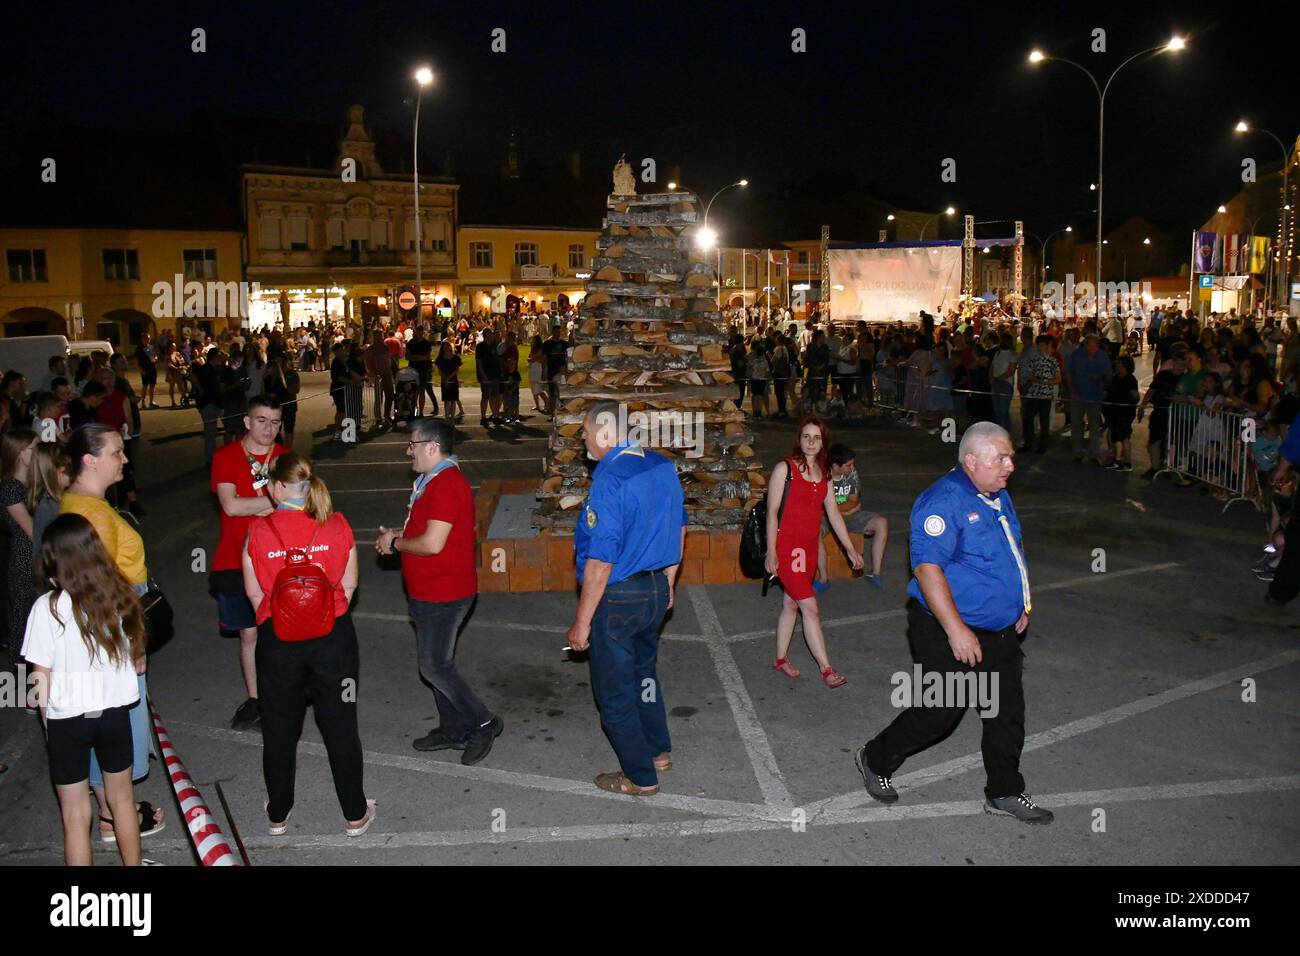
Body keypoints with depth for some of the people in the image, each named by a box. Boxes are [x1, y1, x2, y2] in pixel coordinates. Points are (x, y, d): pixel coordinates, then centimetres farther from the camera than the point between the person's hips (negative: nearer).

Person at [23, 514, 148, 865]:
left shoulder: (48, 608, -17)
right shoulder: (120, 597, -6)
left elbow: (41, 679, -12)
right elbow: (138, 662, 3)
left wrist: (48, 720, 4)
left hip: (68, 718, -3)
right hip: (115, 711, 3)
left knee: (76, 813, 11)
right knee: (122, 798, 21)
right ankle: (133, 863, 35)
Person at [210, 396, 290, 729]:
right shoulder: (226, 457, -2)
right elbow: (231, 505, -15)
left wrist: (254, 506, -12)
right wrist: (276, 501, -10)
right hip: (238, 561, -1)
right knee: (249, 633, 9)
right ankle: (254, 700, 23)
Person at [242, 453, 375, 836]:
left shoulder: (258, 531, -10)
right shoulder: (337, 525, -8)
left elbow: (254, 592, -2)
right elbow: (349, 584, -1)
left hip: (277, 641, 0)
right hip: (334, 638, 0)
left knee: (279, 729, 17)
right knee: (340, 727, 13)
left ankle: (278, 814, 34)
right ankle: (355, 815, 24)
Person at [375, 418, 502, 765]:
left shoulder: (446, 486, -23)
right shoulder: (431, 481, 13)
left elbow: (432, 543, -28)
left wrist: (394, 543, -12)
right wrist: (397, 536, 4)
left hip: (443, 595, -11)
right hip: (430, 592, 11)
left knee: (435, 666, -3)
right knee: (437, 662, 17)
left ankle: (483, 723, 10)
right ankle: (453, 730, 28)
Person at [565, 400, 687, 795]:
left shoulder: (610, 479, -24)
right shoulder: (663, 466, 2)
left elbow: (601, 561, -25)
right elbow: (678, 529, 12)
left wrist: (582, 621, -17)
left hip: (618, 599, -8)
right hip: (656, 589, 8)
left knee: (614, 692, 10)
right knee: (644, 672, 27)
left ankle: (640, 777, 23)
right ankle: (659, 751, 42)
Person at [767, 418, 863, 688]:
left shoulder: (824, 473, 9)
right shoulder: (784, 469, -9)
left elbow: (833, 513, 11)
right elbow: (772, 511, -10)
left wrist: (850, 549, 8)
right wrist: (771, 552, -12)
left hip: (809, 548, 6)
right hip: (786, 547, -6)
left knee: (791, 604, 15)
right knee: (811, 608, -9)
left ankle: (781, 659, 28)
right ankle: (826, 669, -4)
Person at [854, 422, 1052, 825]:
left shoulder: (998, 496, 10)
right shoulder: (944, 501, -21)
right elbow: (927, 567, -28)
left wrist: (1021, 605, 22)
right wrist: (956, 629, -29)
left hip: (1000, 631, 9)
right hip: (949, 633, -9)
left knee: (1008, 712, 13)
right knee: (940, 713, 1)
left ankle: (1005, 791, 30)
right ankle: (876, 760, 23)